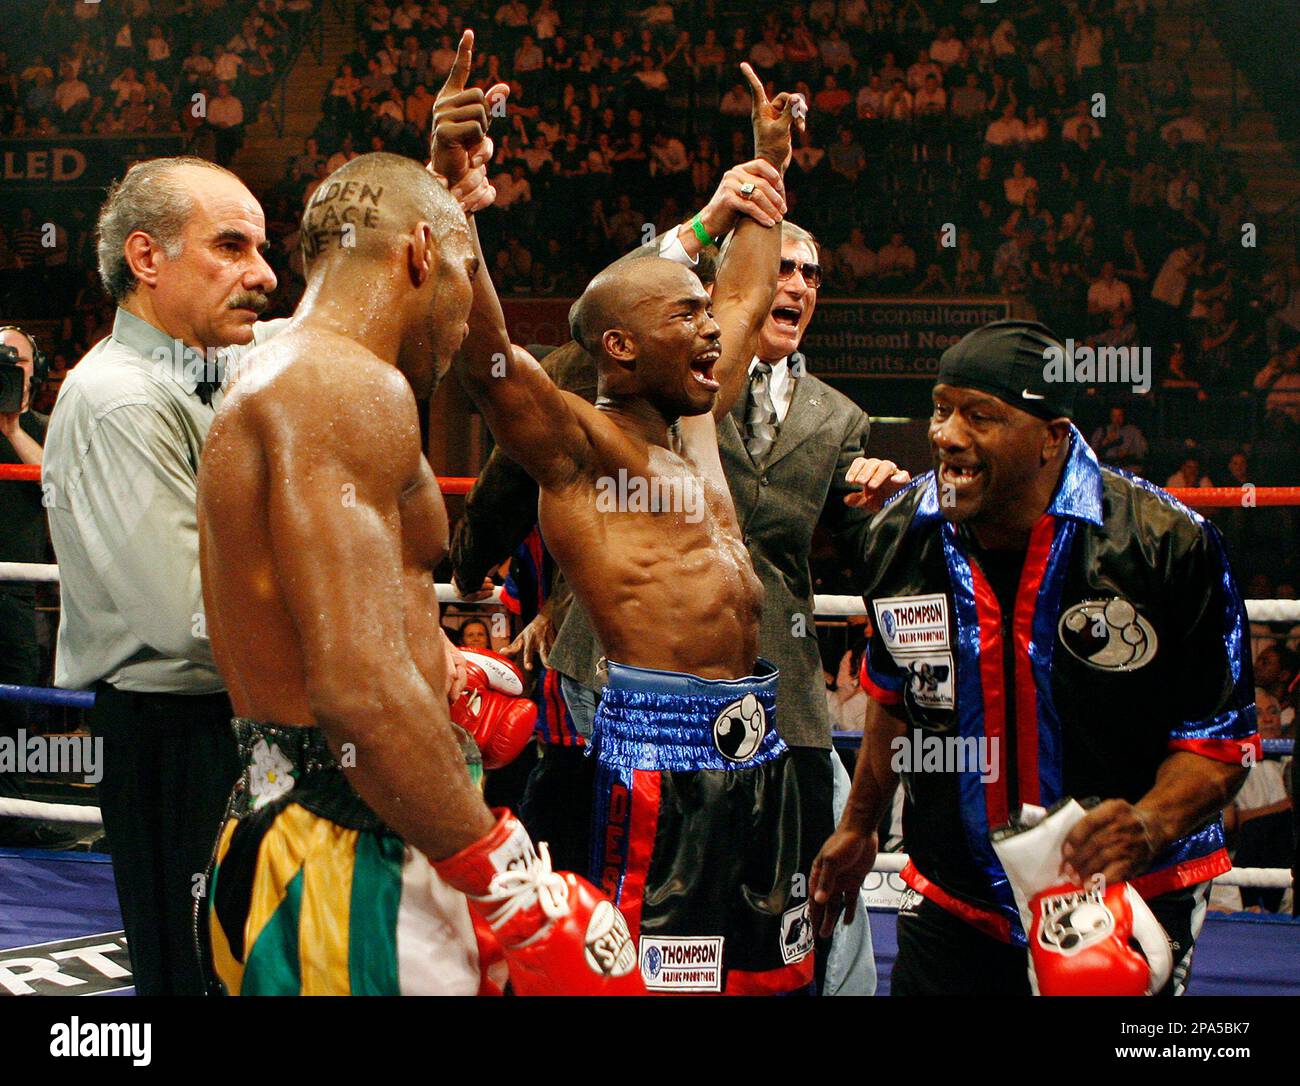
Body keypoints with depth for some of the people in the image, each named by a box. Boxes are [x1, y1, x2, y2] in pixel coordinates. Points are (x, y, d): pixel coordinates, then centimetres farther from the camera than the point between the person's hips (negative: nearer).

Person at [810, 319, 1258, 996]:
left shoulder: (1169, 546, -16)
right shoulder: (900, 538, -4)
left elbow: (1221, 743, -9)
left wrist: (1150, 825, -28)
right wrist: (859, 825, 24)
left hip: (1128, 902, -3)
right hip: (952, 908, 3)